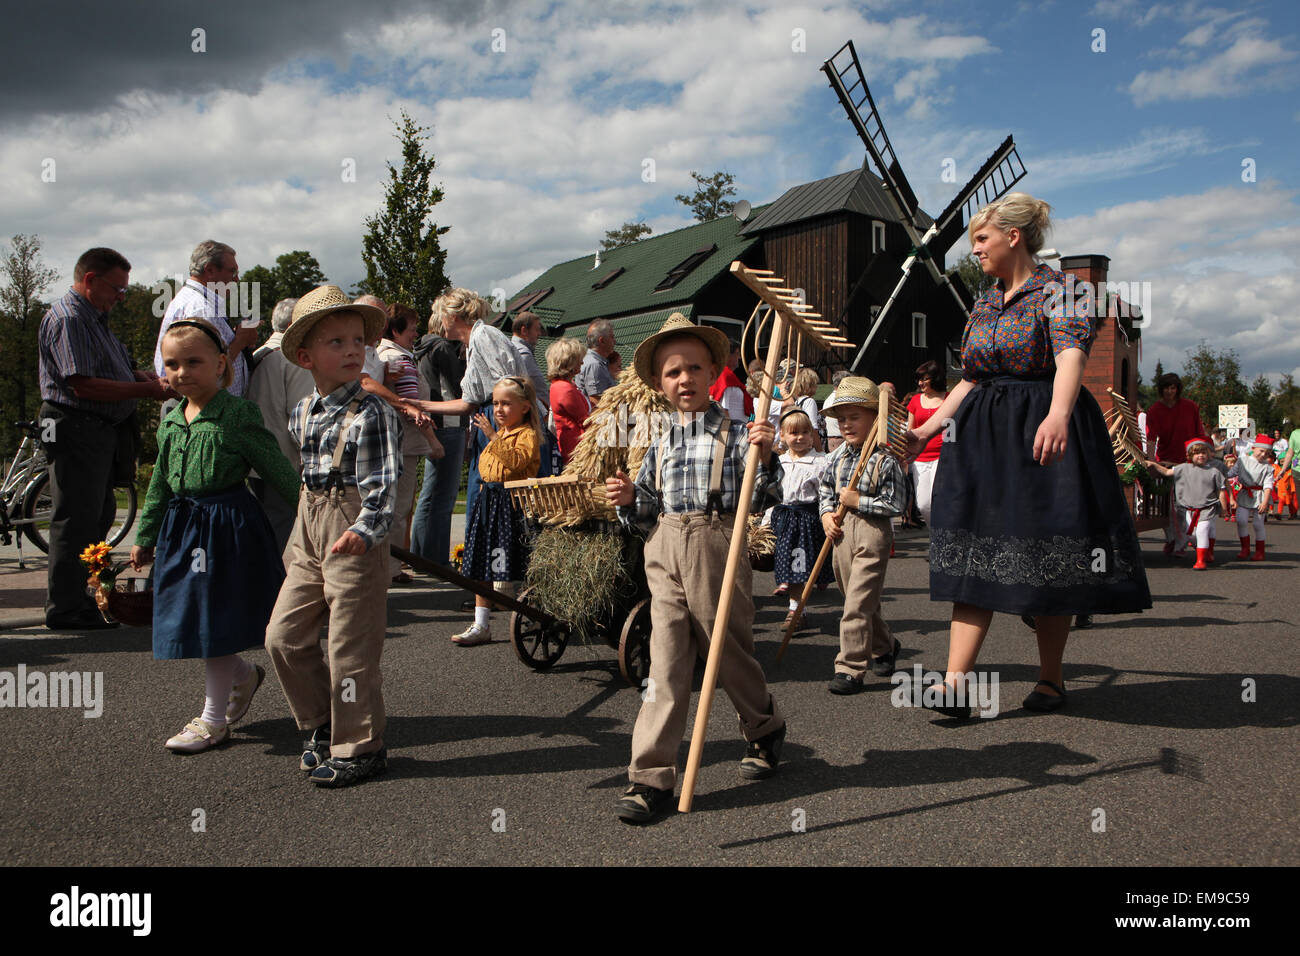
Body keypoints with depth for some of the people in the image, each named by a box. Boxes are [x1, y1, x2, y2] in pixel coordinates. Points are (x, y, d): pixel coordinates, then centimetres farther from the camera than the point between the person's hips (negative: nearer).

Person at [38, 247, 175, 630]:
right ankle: (65, 609, 2)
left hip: (101, 431, 11)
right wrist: (146, 390, -19)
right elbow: (84, 385, -22)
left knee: (99, 516, 15)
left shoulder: (94, 318, 20)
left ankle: (76, 598, 25)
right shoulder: (68, 319, -14)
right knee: (76, 520, -6)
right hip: (76, 429, -11)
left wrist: (140, 376, 6)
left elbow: (106, 371, 27)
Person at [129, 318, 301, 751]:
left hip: (228, 526, -7)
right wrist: (145, 537, 20)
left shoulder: (238, 414, -11)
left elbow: (277, 471, -8)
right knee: (189, 615, 11)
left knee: (213, 618, 0)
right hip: (182, 526, 7)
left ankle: (213, 719, 15)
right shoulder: (171, 419, 9)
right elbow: (160, 484, 17)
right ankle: (244, 674, 37)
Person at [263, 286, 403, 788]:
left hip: (355, 537, -7)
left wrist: (365, 527, -33)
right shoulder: (302, 412, 10)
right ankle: (324, 724, 28)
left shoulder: (373, 411, -11)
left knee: (350, 647, -1)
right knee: (284, 635, 9)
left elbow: (383, 481, -18)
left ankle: (360, 747, 15)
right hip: (310, 536, 7)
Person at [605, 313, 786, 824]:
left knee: (730, 651, 9)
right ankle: (652, 776, 3)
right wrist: (630, 499, -1)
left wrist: (765, 457, -20)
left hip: (717, 547, -3)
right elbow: (647, 511, 19)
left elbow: (762, 499, -5)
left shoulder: (735, 433, 1)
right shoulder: (659, 447, 15)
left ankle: (766, 730, 38)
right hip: (664, 553, 3)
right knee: (665, 661, -1)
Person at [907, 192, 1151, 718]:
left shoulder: (1057, 290, -7)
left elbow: (1071, 356, -26)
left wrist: (1057, 415, -44)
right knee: (974, 552, -4)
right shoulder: (984, 304, 15)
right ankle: (956, 685, -8)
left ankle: (1051, 678, 19)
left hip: (1045, 434, -6)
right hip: (984, 437, 6)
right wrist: (928, 428, 16)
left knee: (1049, 558, 2)